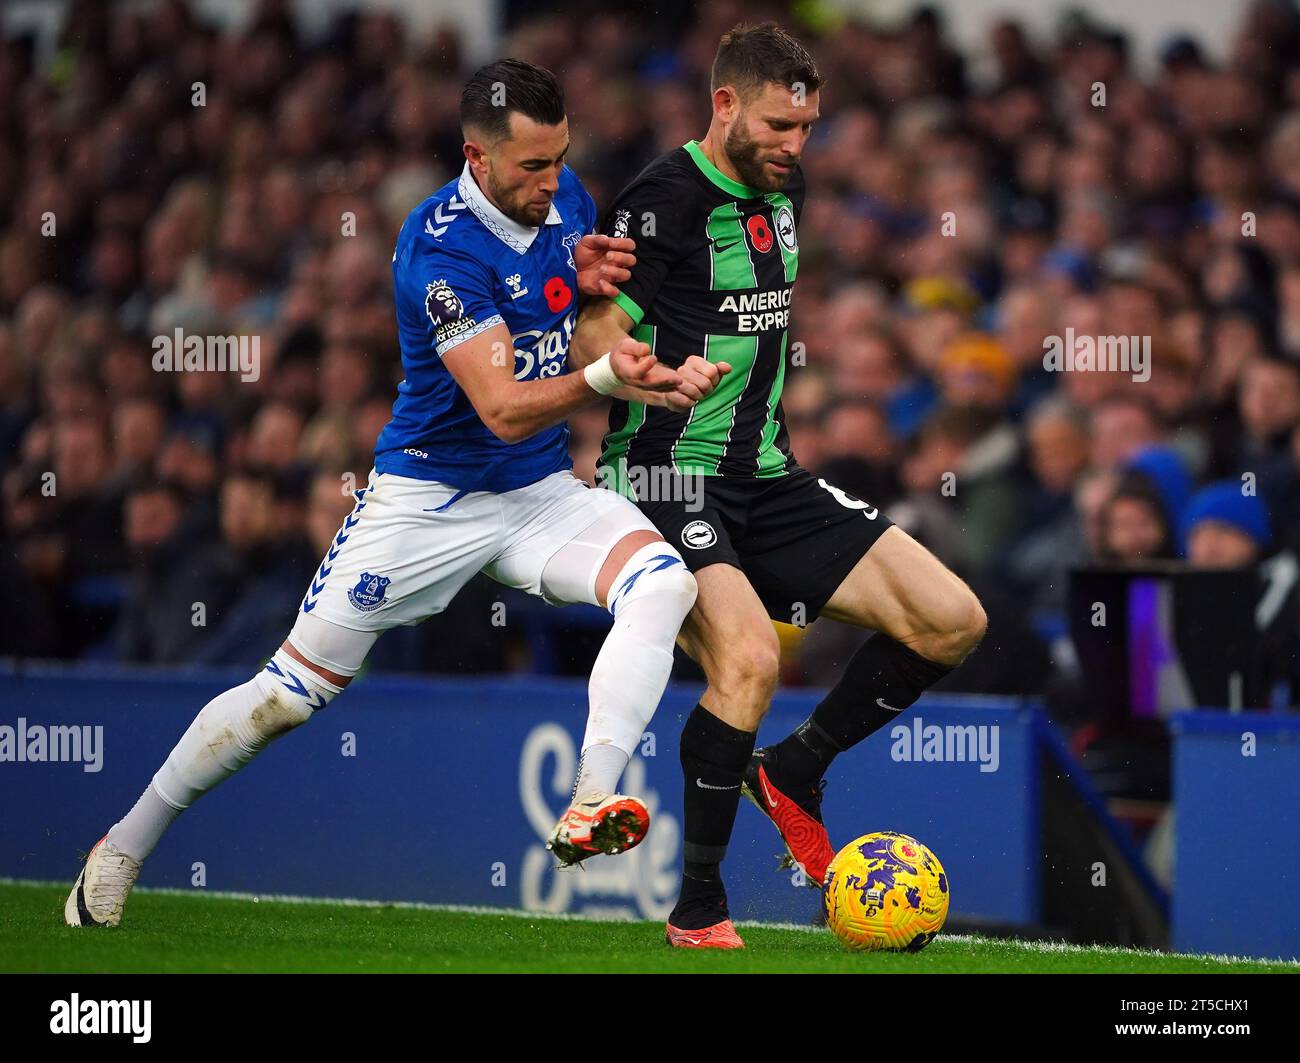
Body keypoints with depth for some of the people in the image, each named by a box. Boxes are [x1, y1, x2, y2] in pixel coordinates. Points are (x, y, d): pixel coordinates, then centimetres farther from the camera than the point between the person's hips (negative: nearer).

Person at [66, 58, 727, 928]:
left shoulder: (565, 197, -2)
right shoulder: (440, 247, -23)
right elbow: (504, 411, -28)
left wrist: (591, 277, -3)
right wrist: (605, 377, -46)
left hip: (542, 493, 5)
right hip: (430, 496, -5)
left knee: (663, 582, -25)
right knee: (293, 692, -2)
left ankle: (590, 808, -35)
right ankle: (125, 846, 16)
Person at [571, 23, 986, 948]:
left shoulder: (783, 191, 11)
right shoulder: (664, 198, -13)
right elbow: (595, 339, -18)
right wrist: (661, 378, -36)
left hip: (766, 480, 8)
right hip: (670, 478, -8)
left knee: (953, 621, -3)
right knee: (749, 660, -31)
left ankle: (793, 771, 16)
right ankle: (697, 908, -16)